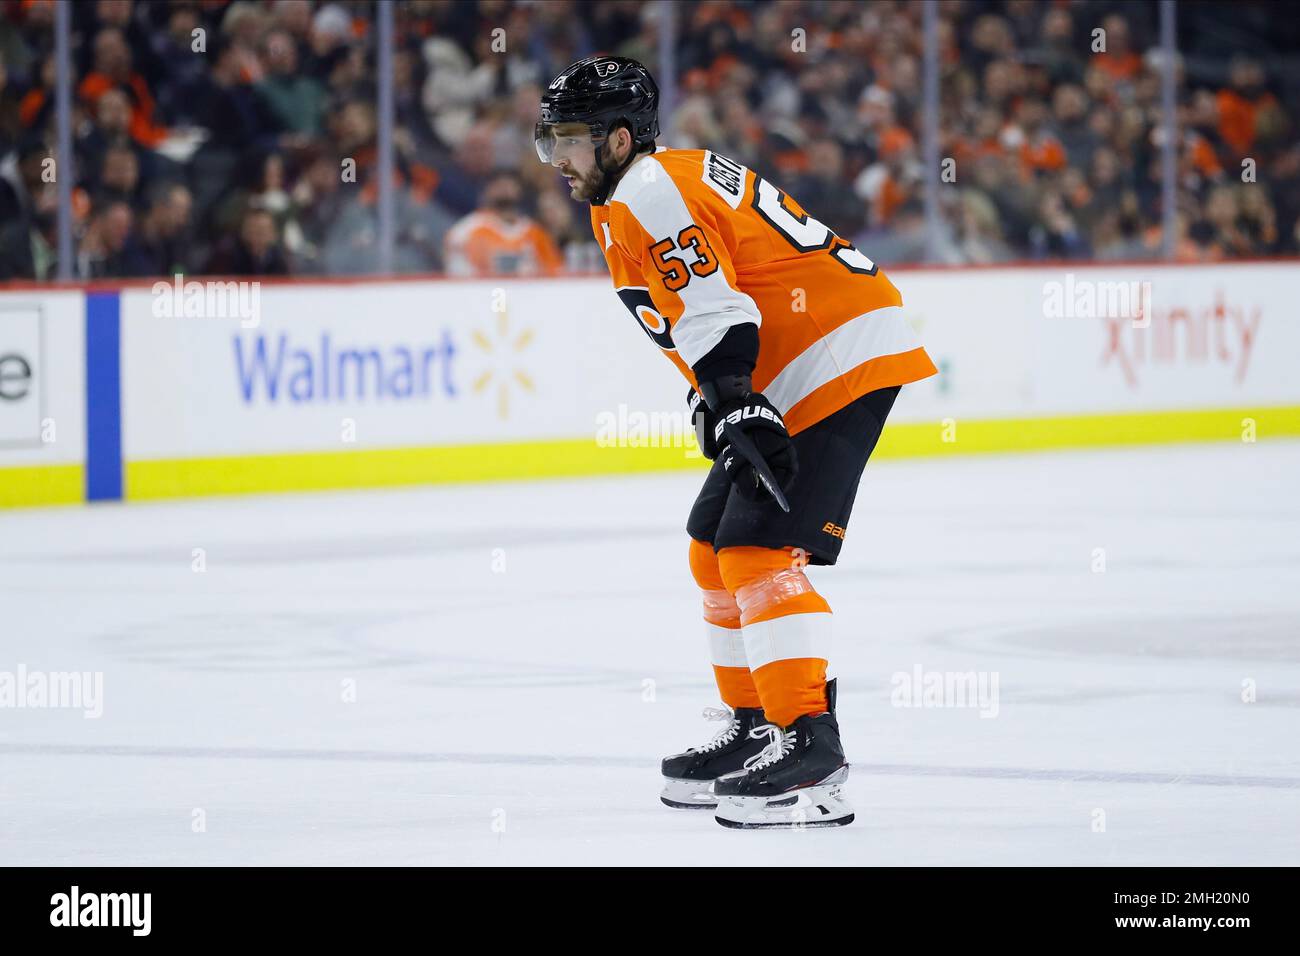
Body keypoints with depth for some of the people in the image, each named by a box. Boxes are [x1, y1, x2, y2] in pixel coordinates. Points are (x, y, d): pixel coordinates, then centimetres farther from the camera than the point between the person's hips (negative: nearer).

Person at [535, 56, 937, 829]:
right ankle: (755, 731, 23)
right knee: (715, 547, 16)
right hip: (800, 373, 11)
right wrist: (722, 406, 17)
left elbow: (718, 318, -23)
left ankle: (812, 753, -23)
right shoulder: (650, 191, 20)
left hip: (844, 360, -11)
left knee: (759, 548, -18)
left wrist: (736, 410, -29)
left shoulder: (652, 195, -13)